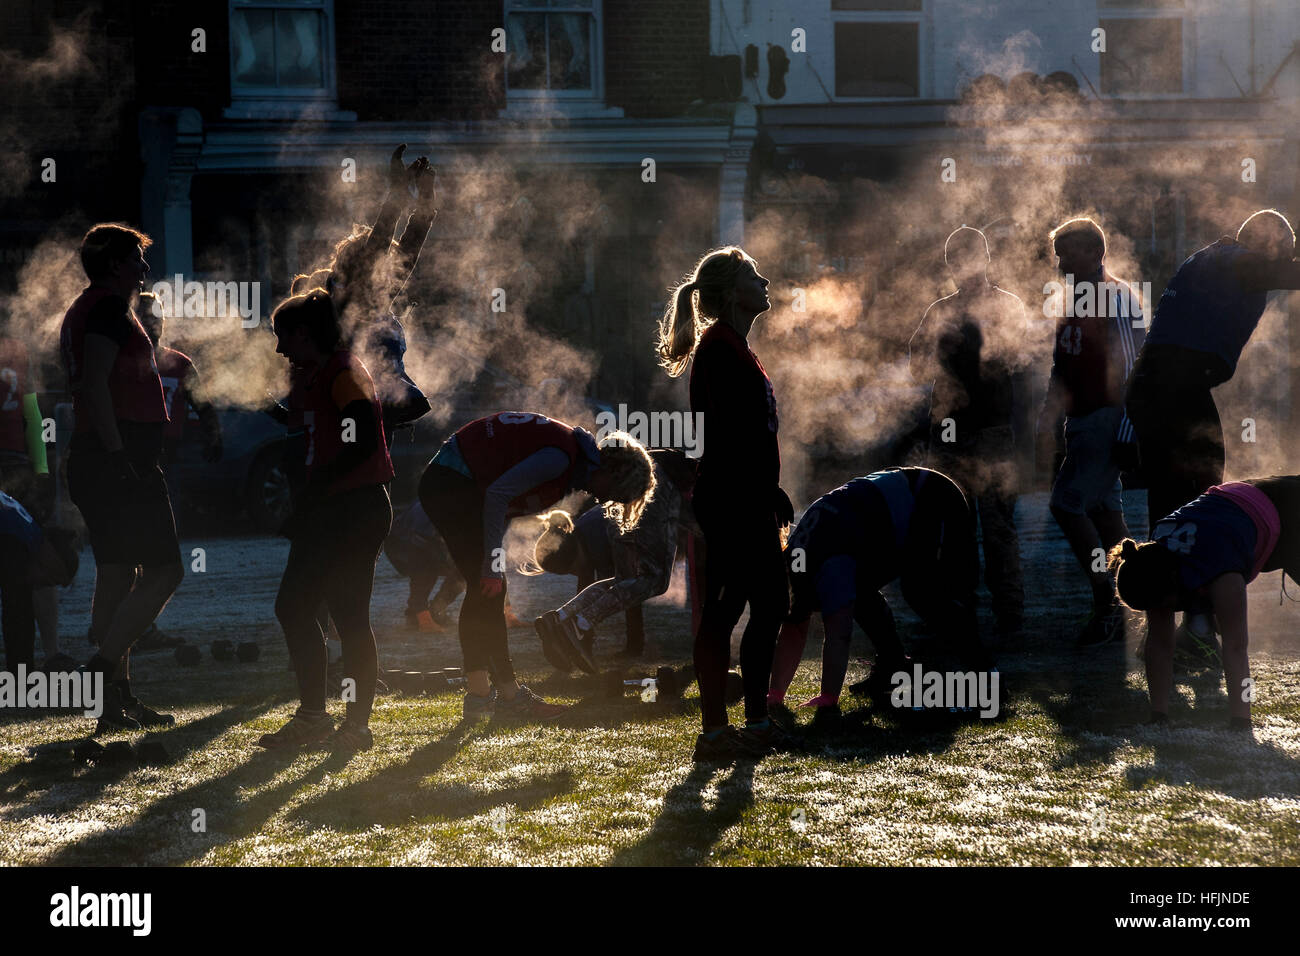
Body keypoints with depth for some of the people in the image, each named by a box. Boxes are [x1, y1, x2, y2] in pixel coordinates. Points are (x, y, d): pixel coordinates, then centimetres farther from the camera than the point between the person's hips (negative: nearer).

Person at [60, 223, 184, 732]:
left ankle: (118, 696, 10)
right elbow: (94, 385, -21)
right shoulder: (109, 307, -10)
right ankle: (102, 670, -17)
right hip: (121, 460, -10)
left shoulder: (83, 309, 22)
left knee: (116, 575, 9)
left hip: (93, 460, 10)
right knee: (164, 570, -10)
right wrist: (119, 456, -24)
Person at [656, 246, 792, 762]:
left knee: (770, 604, 12)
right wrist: (768, 490, -22)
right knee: (723, 608, -8)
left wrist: (771, 493, 22)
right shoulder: (719, 346, -12)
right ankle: (714, 733, -5)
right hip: (731, 500, -10)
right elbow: (729, 429, -21)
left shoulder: (737, 348, 19)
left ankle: (757, 720, 19)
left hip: (751, 500, 10)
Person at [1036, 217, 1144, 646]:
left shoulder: (1118, 299, -14)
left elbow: (1129, 372, -18)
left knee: (1067, 503, -13)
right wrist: (1048, 422, 19)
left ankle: (1107, 600, -7)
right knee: (1104, 510, 10)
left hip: (1106, 419, -9)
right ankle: (1125, 612, 15)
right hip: (1082, 419, 9)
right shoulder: (1074, 300, 15)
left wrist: (1126, 431, -21)